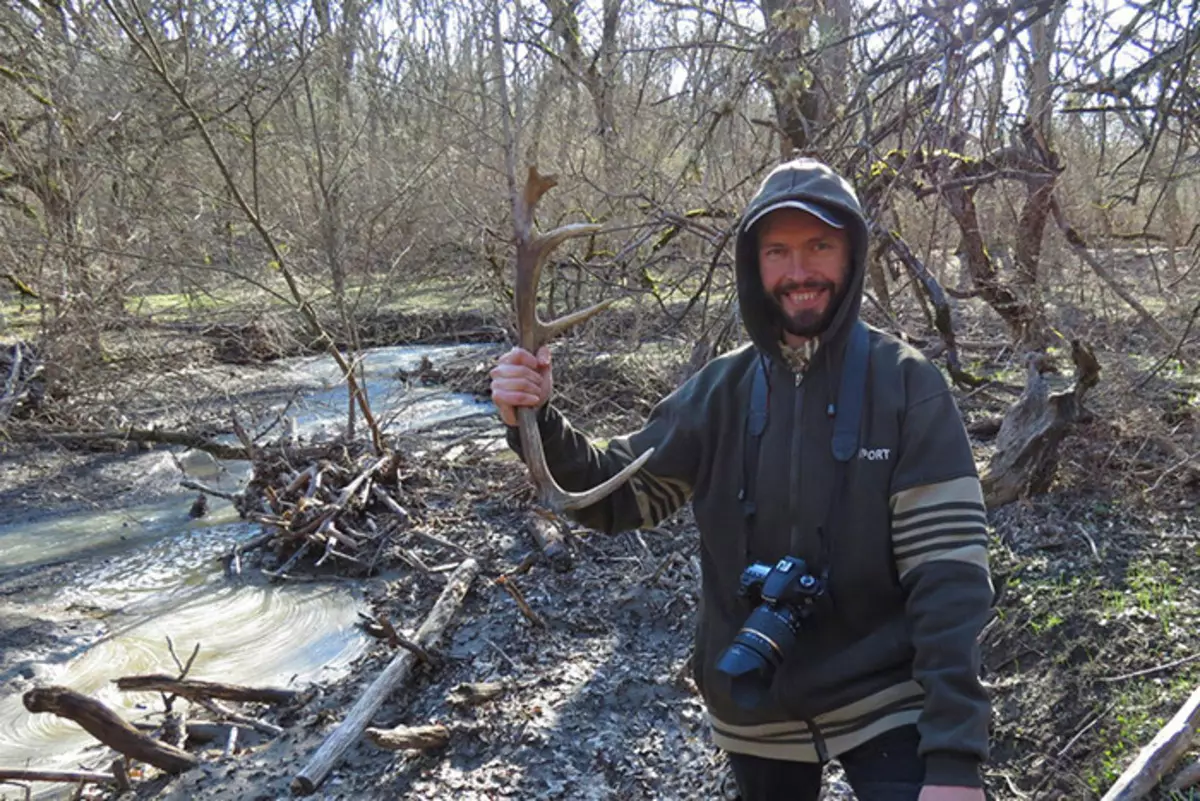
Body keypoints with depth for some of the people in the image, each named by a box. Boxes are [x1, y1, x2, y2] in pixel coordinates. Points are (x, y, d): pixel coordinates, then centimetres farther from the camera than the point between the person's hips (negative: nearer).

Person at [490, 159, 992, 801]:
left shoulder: (906, 385, -14)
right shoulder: (720, 390, -4)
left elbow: (949, 573, -17)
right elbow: (614, 495, 0)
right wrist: (538, 423, -19)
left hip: (883, 708, -3)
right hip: (755, 716, 4)